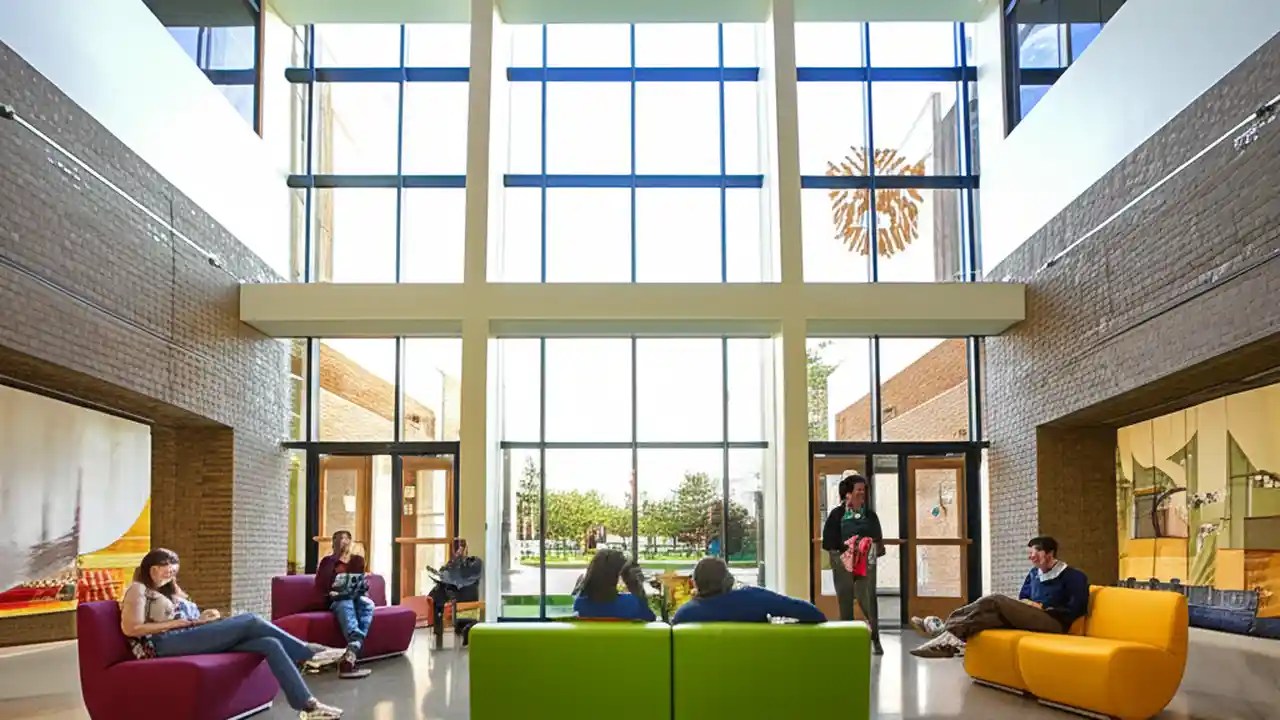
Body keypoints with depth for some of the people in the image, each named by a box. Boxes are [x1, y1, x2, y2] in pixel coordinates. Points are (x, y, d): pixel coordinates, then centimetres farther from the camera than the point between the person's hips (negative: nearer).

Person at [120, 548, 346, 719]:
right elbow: (130, 628, -9)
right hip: (168, 644, -8)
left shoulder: (170, 593, 32)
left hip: (194, 640, 8)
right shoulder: (138, 590, 7)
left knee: (270, 644, -13)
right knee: (250, 621, -20)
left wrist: (200, 619, 3)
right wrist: (175, 623, -8)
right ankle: (309, 653, -9)